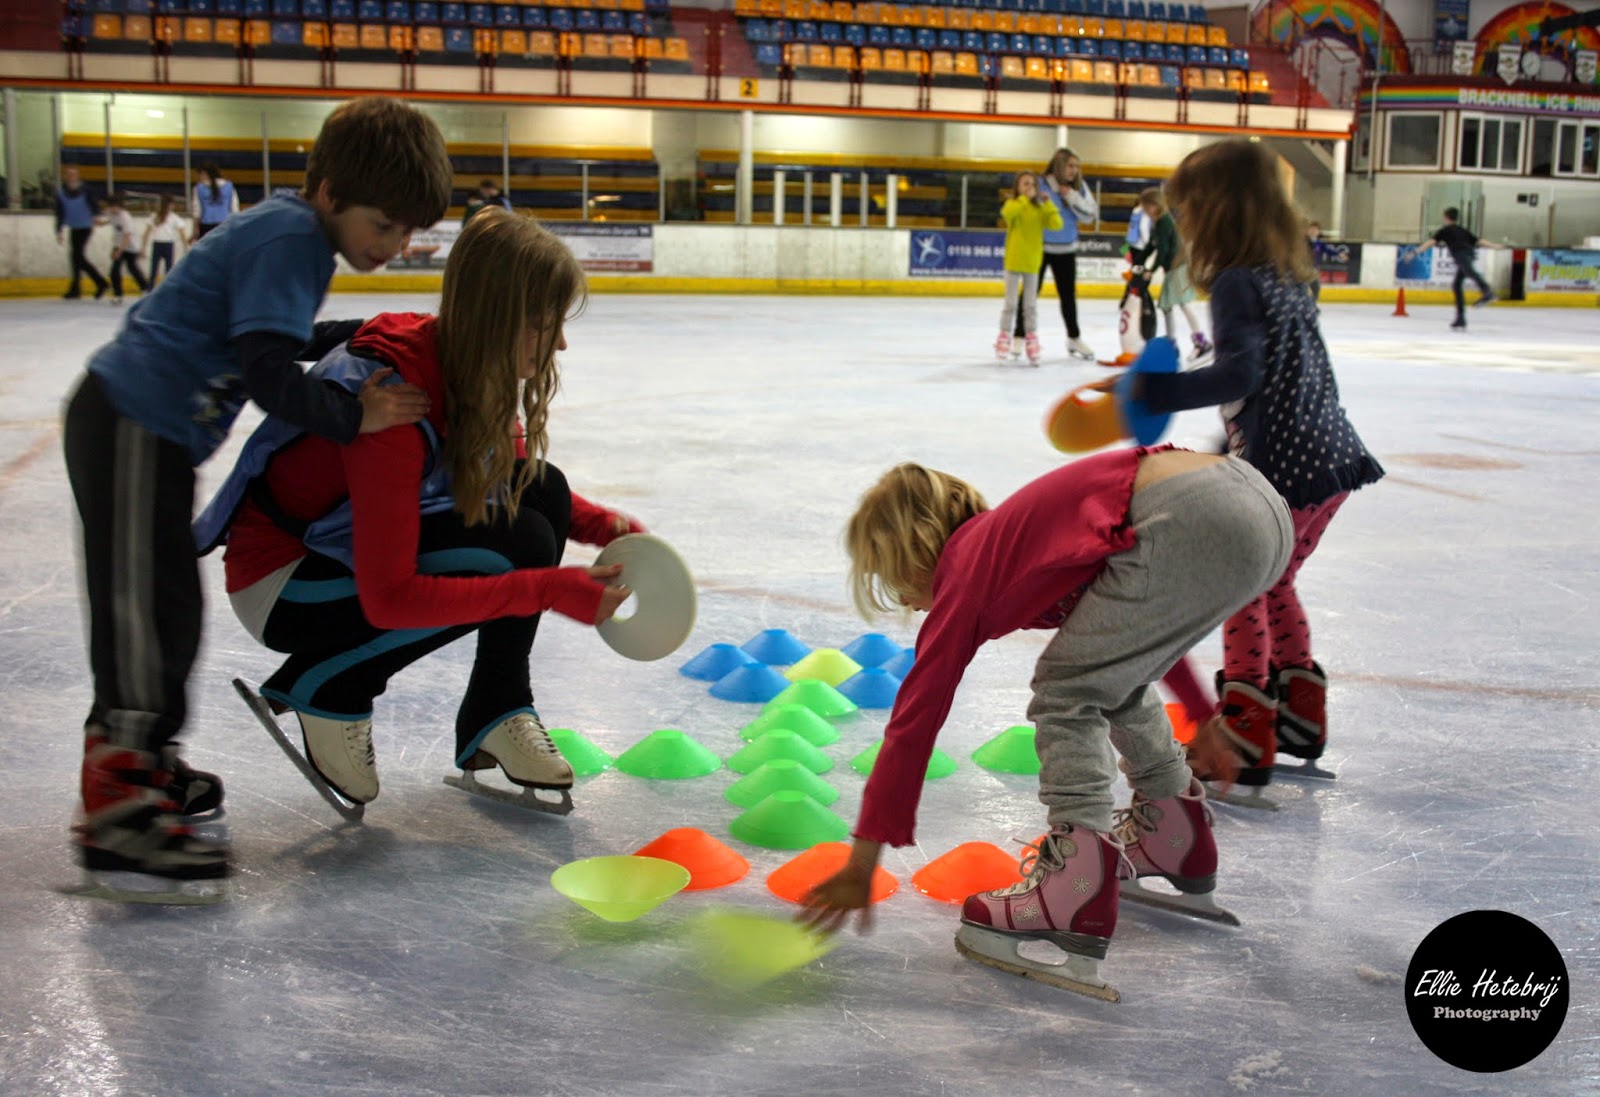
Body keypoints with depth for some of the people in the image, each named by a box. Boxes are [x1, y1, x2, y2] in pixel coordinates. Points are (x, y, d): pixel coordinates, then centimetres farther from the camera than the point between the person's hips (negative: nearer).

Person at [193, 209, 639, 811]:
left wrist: (602, 526, -8)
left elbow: (518, 488, 10)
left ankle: (494, 716, 1)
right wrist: (549, 589, -35)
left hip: (348, 538, 9)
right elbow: (389, 598, -35)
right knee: (514, 547, -24)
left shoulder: (464, 365, -7)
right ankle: (324, 689, -7)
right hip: (280, 582, -8)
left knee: (543, 492, -5)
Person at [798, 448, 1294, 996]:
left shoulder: (964, 575, 7)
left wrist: (860, 868, 9)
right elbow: (1151, 633, 38)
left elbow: (912, 723, 5)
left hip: (1193, 522, -9)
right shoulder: (1008, 539, 28)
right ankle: (1173, 829, 43)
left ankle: (1080, 891, -2)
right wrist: (1202, 715, 50)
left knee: (1066, 689, 4)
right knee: (1114, 675, 26)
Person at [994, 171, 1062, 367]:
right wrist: (1025, 198, -24)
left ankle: (1031, 340, 13)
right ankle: (1004, 339, 12)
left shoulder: (1040, 209, 5)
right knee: (1011, 304, 2)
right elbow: (1008, 213, -28)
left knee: (1031, 305, 7)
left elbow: (1056, 225, -8)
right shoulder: (1013, 204, -3)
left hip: (1032, 262, 3)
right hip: (1013, 261, -2)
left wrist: (1048, 204, -11)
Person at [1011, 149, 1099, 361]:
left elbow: (1090, 215, -5)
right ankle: (1020, 336, 13)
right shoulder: (1041, 184, -15)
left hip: (1066, 250, 4)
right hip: (1040, 247, -4)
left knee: (1068, 294, 14)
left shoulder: (1079, 188, -1)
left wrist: (1072, 197, -15)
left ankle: (1074, 339, 25)